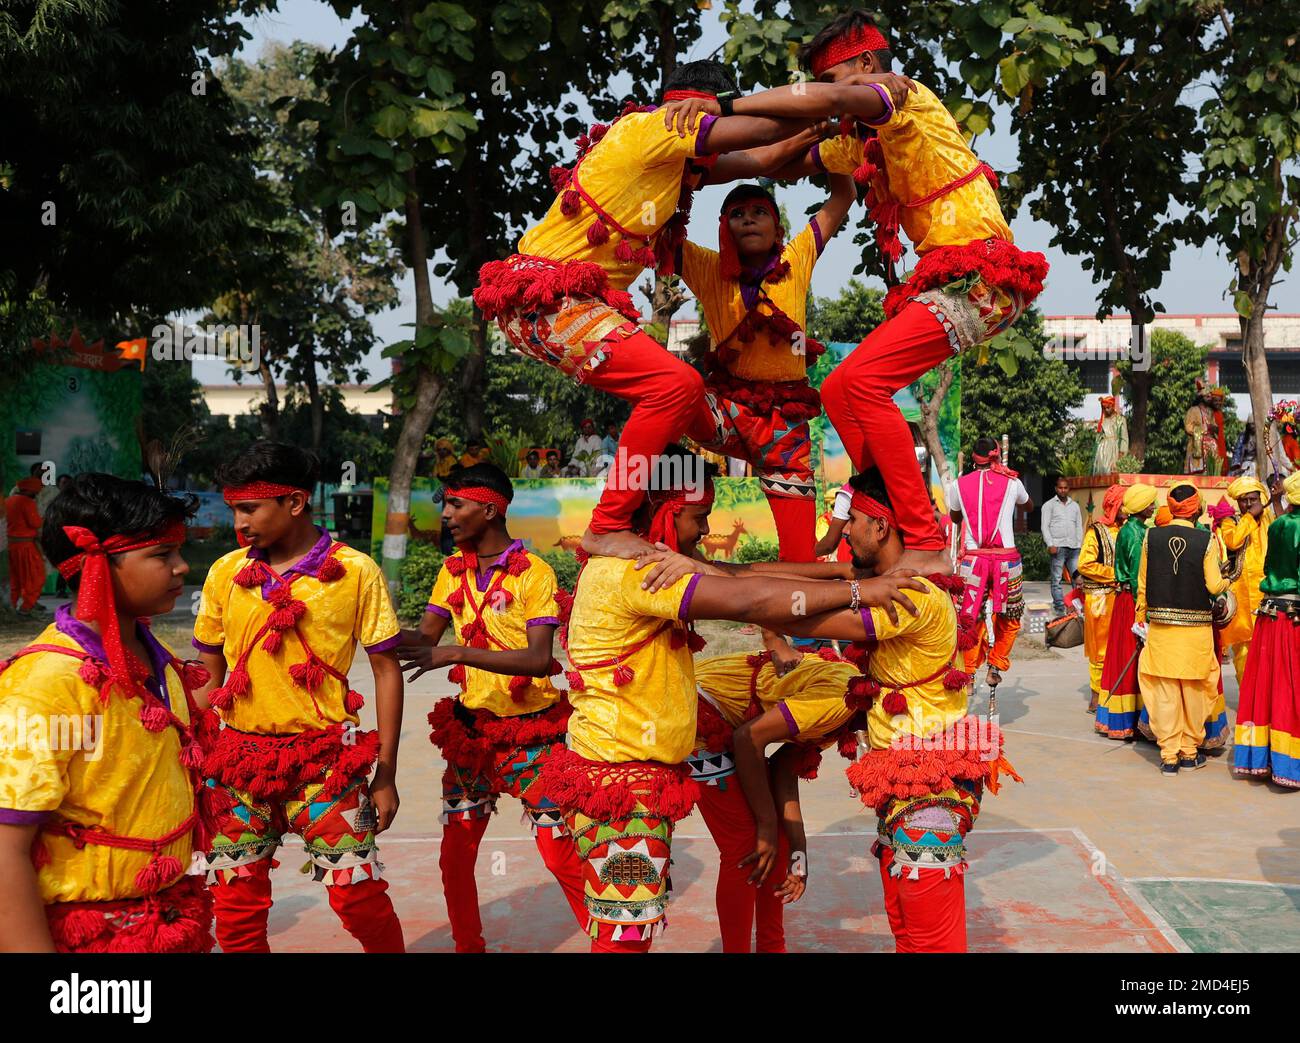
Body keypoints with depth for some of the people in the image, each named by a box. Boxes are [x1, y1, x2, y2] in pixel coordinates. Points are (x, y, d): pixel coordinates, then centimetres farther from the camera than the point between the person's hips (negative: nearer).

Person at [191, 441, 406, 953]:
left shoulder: (355, 571, -6)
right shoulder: (225, 573, 4)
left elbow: (386, 670, -1)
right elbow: (210, 674, 13)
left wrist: (386, 775, -3)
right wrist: (195, 757, 9)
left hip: (323, 760, -3)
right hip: (241, 760, 3)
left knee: (356, 893, -3)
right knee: (235, 904, 7)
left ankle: (391, 947, 23)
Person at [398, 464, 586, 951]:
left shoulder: (534, 573, -14)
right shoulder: (453, 570, 5)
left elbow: (539, 659, -24)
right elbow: (424, 637, 2)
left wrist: (458, 654, -32)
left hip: (530, 733, -5)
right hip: (471, 728, 6)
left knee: (560, 853, -5)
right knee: (454, 855, 10)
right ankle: (468, 944, 30)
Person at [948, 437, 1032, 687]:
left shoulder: (959, 485, 3)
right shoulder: (1012, 483, 2)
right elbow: (1029, 507, 26)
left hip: (972, 558, 1)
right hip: (1006, 558, 0)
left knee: (970, 618, 9)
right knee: (1010, 617, 18)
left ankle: (968, 674, 9)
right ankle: (996, 666, 15)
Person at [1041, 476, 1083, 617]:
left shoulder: (1075, 506, 19)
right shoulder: (1049, 505, 6)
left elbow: (1079, 526, 19)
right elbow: (1045, 526, 0)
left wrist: (1080, 545, 8)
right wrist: (1050, 544, -10)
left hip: (1074, 547, 4)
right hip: (1058, 547, -4)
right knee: (1057, 580, -3)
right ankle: (1059, 608, -1)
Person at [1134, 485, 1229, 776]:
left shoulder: (1151, 537, -2)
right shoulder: (1206, 540, -9)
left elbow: (1142, 582, 3)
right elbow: (1214, 586, -8)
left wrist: (1140, 616, 14)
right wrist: (1227, 582, 15)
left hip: (1160, 626, 1)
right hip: (1196, 628, -1)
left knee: (1165, 692, 6)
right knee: (1194, 691, 13)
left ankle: (1169, 755, 9)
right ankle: (1190, 752, 22)